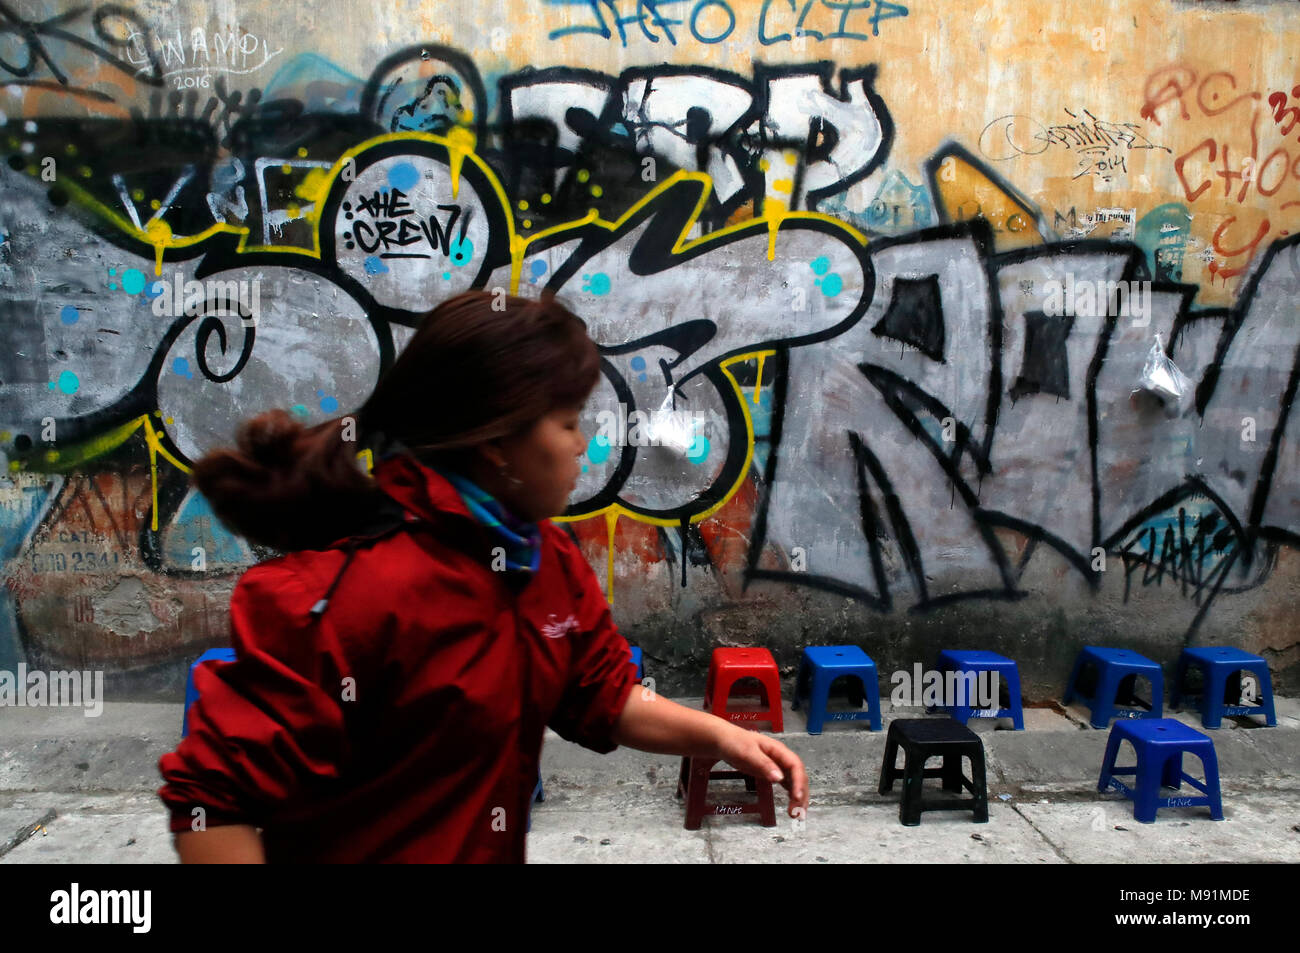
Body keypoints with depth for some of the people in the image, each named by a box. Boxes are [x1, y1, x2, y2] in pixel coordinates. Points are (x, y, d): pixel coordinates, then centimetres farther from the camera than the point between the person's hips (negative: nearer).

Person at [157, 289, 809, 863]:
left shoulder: (547, 556, -4)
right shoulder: (359, 586, -30)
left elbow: (603, 697, 6)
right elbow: (214, 795, -26)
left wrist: (718, 737, -7)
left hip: (494, 847, 8)